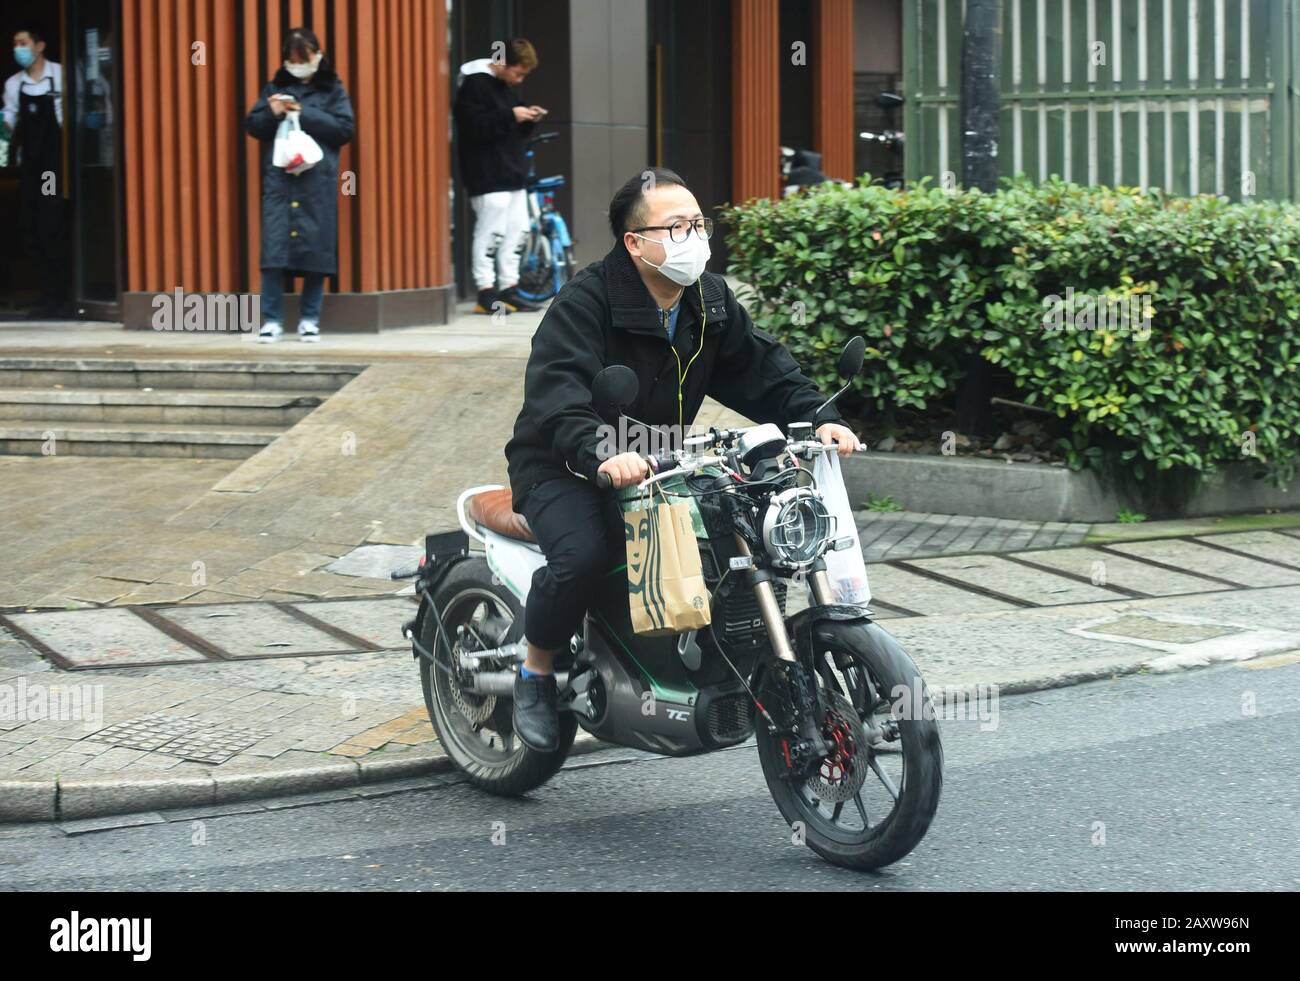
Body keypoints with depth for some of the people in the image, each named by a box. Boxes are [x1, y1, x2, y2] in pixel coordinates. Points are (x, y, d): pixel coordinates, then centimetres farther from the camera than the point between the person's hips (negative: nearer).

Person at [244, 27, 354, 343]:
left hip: (318, 183, -1)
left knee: (316, 250, 0)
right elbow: (252, 125, 11)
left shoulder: (332, 89, 6)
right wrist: (272, 113, -10)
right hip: (279, 180, 1)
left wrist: (305, 113, -11)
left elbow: (344, 129, -4)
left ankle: (310, 319, 10)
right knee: (274, 247, -6)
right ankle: (271, 320, -2)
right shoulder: (275, 87, 13)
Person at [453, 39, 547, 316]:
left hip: (511, 173, 9)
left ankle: (509, 290, 14)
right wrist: (511, 116, -21)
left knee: (517, 231, 8)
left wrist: (528, 120, 5)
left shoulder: (504, 86, 19)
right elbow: (476, 128, -21)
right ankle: (486, 293, -6)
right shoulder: (475, 83, -11)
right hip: (488, 176, -9)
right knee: (490, 233, -10)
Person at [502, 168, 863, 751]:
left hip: (659, 463, 6)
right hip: (563, 467, -6)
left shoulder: (712, 303, 5)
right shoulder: (585, 303, -18)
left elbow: (763, 371, 3)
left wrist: (818, 419, -17)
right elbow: (555, 396, -31)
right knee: (583, 554, -33)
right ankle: (536, 672, -7)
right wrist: (602, 454, -50)